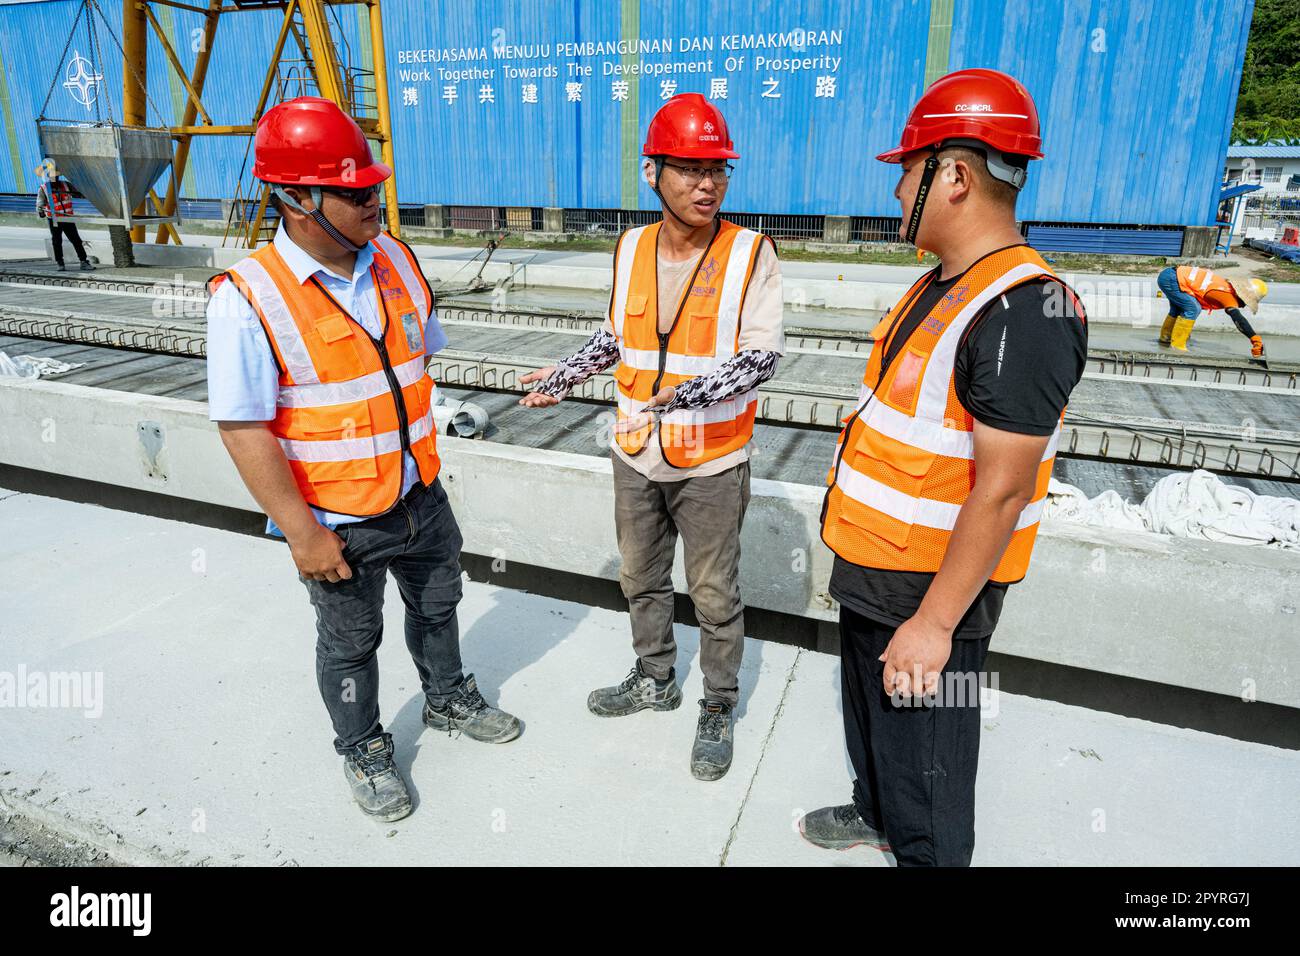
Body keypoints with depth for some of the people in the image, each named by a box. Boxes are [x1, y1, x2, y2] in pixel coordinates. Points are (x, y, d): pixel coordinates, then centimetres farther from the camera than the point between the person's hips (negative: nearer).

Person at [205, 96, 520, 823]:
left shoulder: (396, 260, -3)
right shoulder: (250, 298, -21)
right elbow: (244, 431, -20)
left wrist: (423, 456, 14)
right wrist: (303, 534, -18)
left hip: (421, 497, 5)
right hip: (339, 522, -5)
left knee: (437, 607, 24)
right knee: (351, 643, 16)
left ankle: (449, 700, 51)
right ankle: (364, 752, 41)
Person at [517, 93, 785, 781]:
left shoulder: (751, 253, -12)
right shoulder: (630, 249, 2)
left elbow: (763, 354, -18)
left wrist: (692, 391, -33)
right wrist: (563, 377, 8)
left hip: (712, 463, -5)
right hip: (636, 455, 5)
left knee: (714, 596, 9)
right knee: (641, 580, 20)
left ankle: (719, 708, 31)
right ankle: (655, 679, 44)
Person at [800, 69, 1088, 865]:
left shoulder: (1022, 312, -25)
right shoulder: (941, 285, 7)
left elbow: (1001, 491, -27)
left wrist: (933, 622, -23)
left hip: (931, 589, -10)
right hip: (872, 566, 10)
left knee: (921, 757, 9)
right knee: (868, 715, 28)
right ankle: (876, 815, 52)